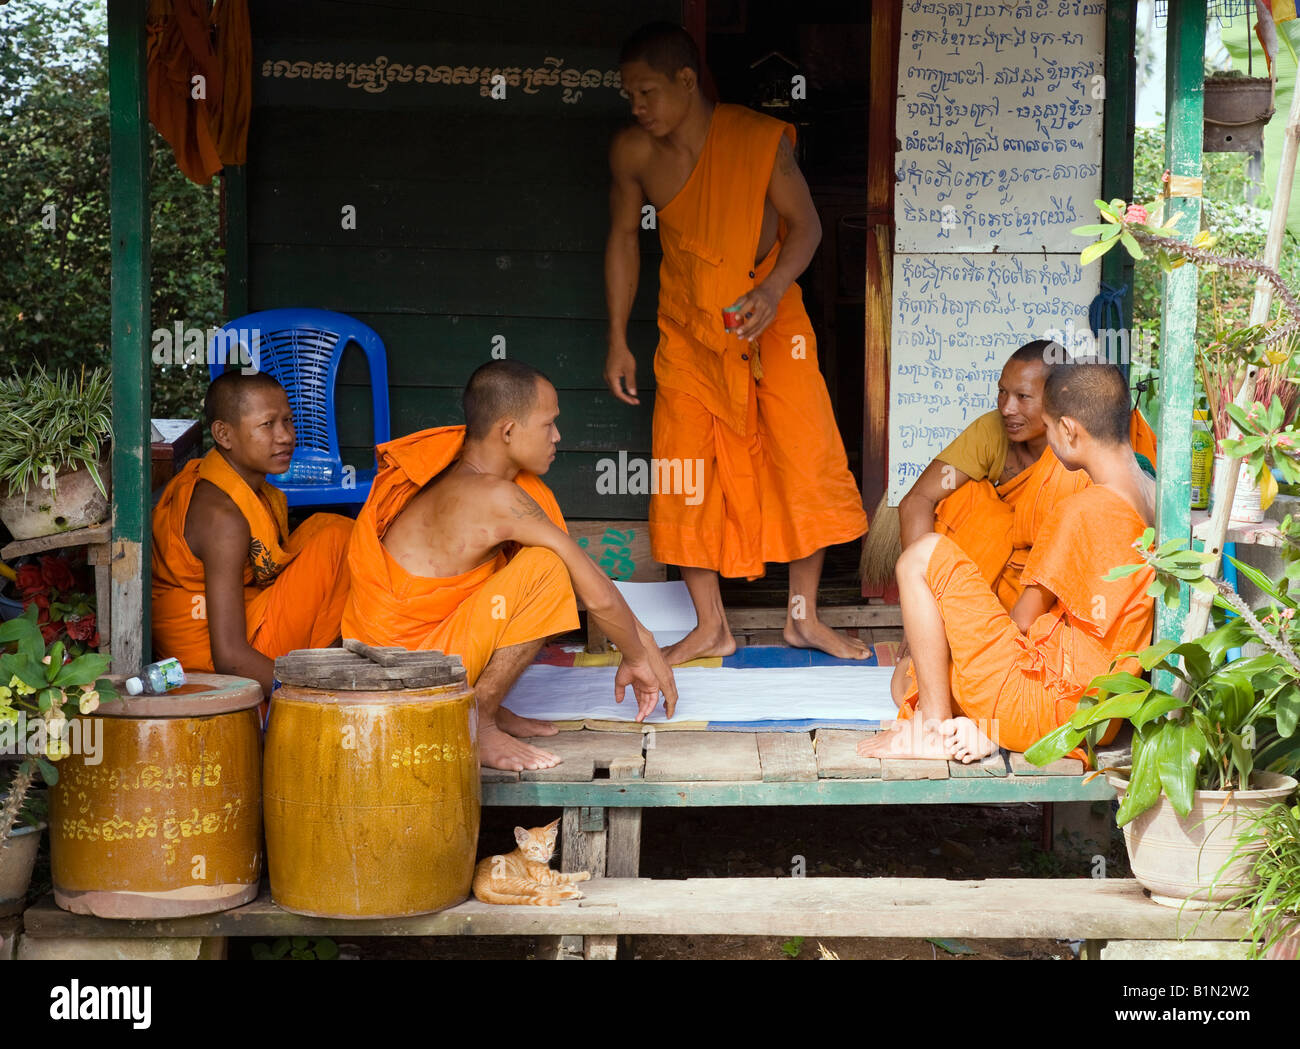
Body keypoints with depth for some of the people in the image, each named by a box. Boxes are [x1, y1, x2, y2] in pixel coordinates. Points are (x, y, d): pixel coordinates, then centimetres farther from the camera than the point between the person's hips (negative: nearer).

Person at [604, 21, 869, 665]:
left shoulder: (761, 139, -16)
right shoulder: (633, 152, -8)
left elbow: (804, 223, -9)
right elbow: (624, 238, 5)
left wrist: (773, 289, -28)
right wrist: (618, 341, 4)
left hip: (768, 317, -2)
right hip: (687, 328, 2)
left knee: (806, 458, -8)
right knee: (685, 469, -1)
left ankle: (803, 616, 6)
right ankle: (710, 628, 10)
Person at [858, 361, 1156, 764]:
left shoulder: (1081, 511, -20)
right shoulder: (1150, 500, 5)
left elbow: (1024, 620, -9)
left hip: (1042, 706, -9)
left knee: (926, 554, -7)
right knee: (910, 679, 27)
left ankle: (935, 726, -6)